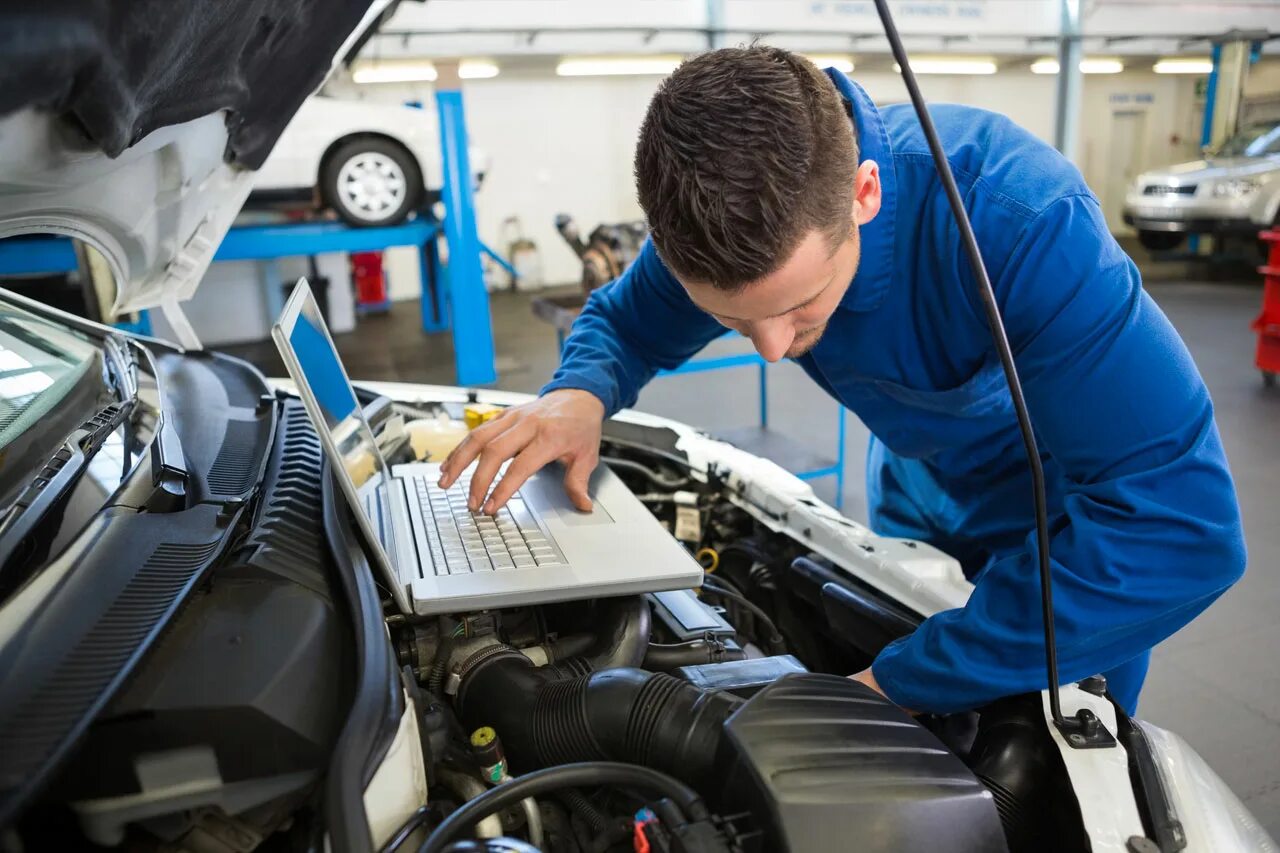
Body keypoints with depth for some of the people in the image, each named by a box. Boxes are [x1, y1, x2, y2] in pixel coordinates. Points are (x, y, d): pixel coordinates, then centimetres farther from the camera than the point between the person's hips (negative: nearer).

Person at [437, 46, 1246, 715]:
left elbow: (1181, 524, -43)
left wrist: (900, 681, -41)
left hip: (1081, 528, -4)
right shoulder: (722, 216, -25)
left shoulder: (1019, 217, -41)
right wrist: (580, 395, -32)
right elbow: (621, 321, -6)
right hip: (919, 499, 4)